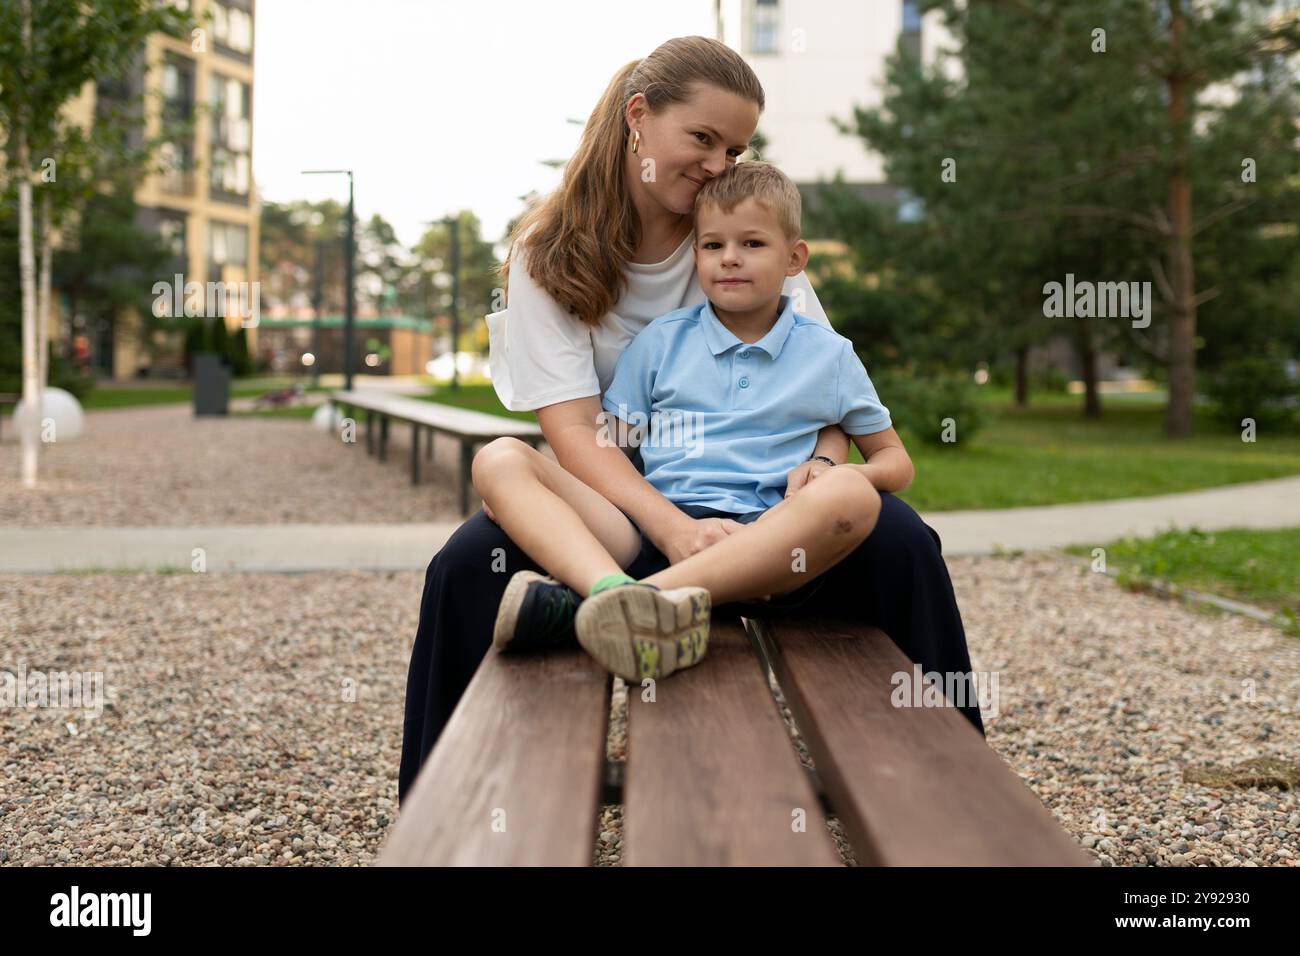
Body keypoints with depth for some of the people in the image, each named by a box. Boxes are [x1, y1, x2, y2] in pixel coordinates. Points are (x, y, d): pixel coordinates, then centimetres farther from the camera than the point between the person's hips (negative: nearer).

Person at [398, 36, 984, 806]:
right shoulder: (551, 253, -6)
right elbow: (573, 428, -18)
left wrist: (821, 466, -27)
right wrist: (673, 529, -36)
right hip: (616, 502, -1)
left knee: (899, 542, -25)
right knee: (470, 565, -30)